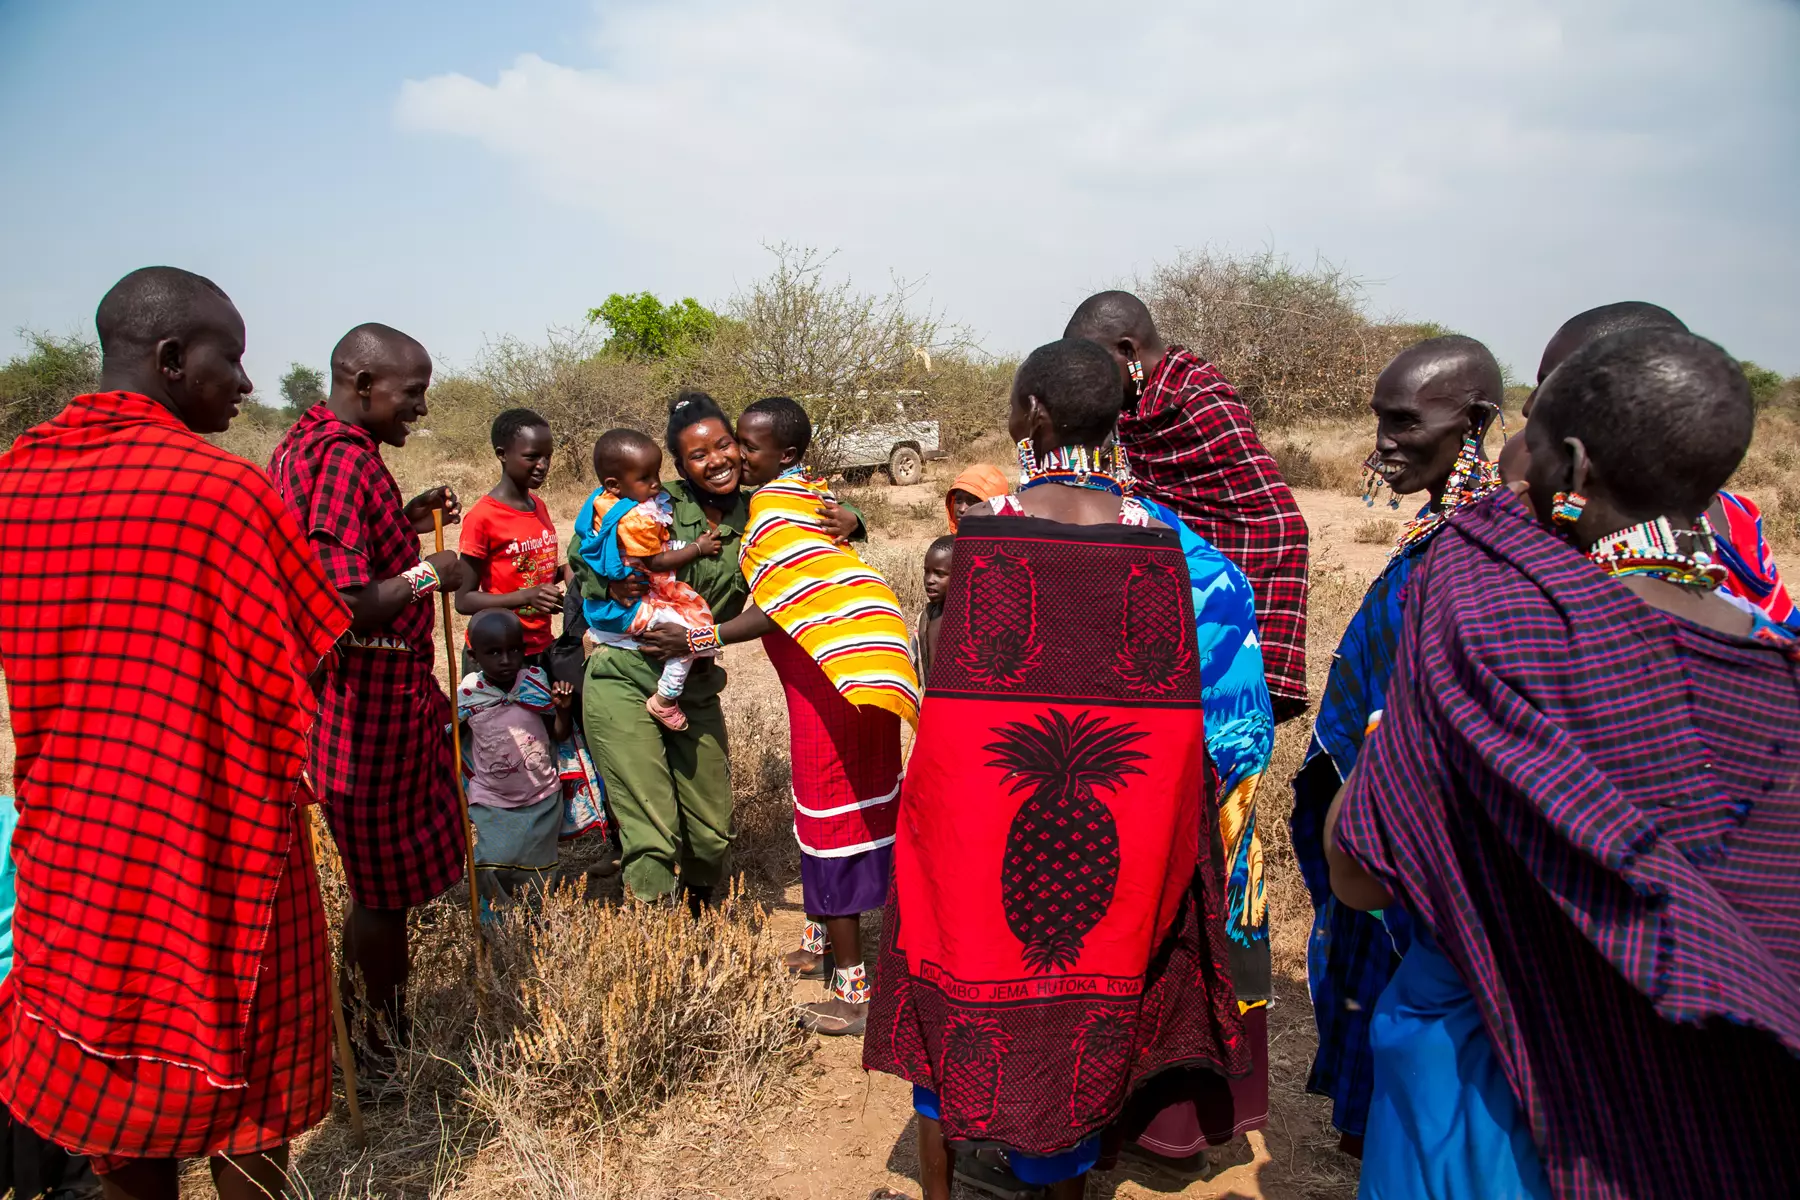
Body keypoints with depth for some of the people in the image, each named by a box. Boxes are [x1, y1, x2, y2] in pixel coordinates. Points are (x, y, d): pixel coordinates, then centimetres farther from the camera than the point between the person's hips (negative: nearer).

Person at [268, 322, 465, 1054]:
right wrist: (428, 573, -15)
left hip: (359, 695, 10)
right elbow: (343, 607, -29)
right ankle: (389, 1036, 24)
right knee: (387, 884, 7)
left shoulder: (302, 444, 10)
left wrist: (402, 522, 11)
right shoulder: (346, 462, -23)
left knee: (383, 870, 23)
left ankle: (354, 1000, 38)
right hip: (370, 707, -10)